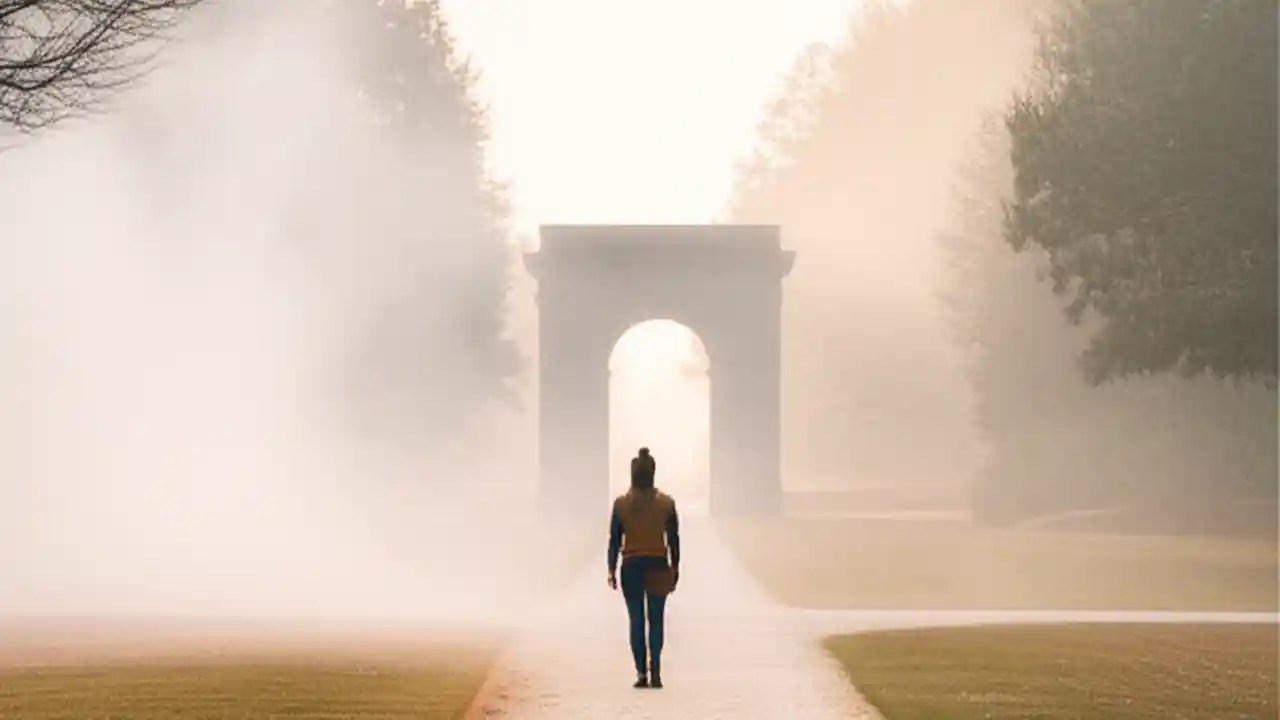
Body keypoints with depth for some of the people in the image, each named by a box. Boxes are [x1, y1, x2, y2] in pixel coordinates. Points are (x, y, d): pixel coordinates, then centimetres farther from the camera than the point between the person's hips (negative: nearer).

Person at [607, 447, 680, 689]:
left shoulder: (621, 503, -3)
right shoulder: (666, 503, -2)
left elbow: (615, 539, -1)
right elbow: (673, 539, 2)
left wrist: (612, 570, 5)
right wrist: (675, 568, 11)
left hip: (632, 566, 0)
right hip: (658, 565, 0)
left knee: (636, 620, 5)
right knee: (656, 620, 6)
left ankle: (641, 673, 0)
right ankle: (655, 671, -6)